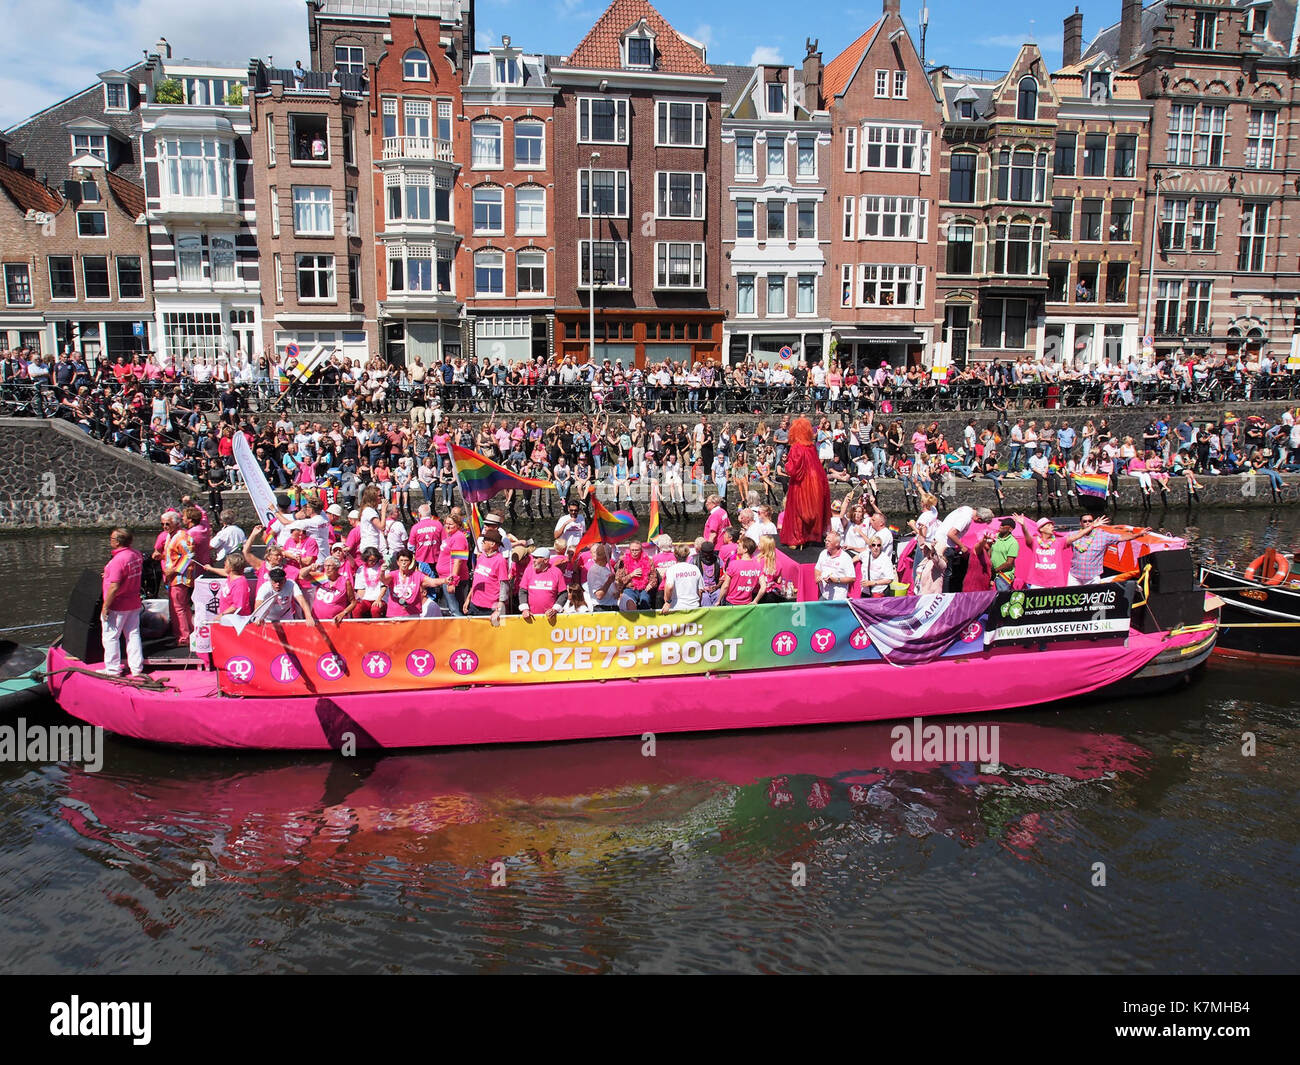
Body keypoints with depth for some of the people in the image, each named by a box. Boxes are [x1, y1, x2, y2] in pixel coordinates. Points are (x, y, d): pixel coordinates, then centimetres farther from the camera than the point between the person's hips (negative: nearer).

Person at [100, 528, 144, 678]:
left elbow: (114, 587, -24)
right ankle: (137, 668, 17)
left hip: (117, 606, -8)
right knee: (133, 634, 13)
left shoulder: (118, 560, -23)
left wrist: (105, 606, -16)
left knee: (110, 637, 6)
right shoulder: (137, 554, 2)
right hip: (134, 603, 8)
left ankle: (113, 669, 13)